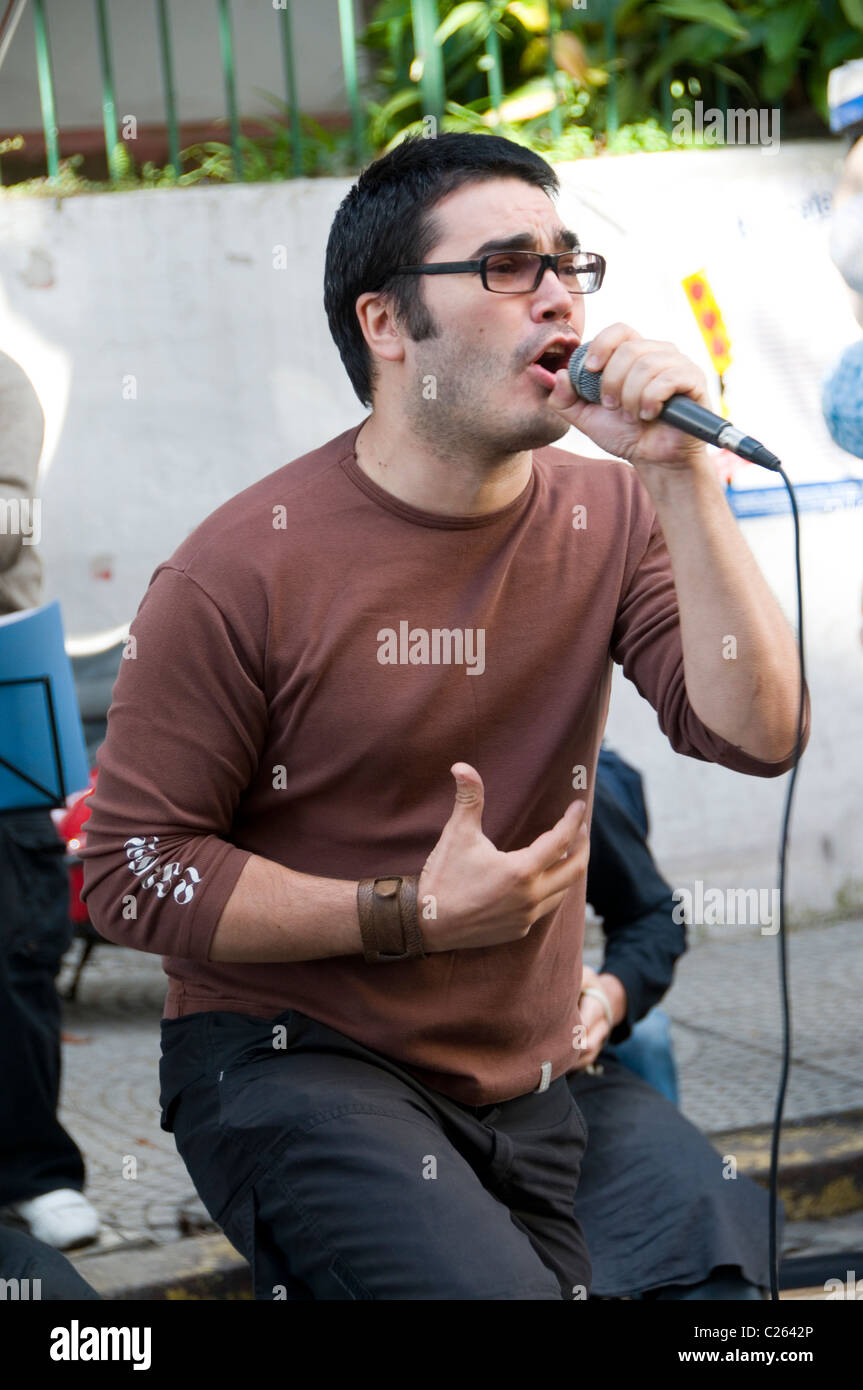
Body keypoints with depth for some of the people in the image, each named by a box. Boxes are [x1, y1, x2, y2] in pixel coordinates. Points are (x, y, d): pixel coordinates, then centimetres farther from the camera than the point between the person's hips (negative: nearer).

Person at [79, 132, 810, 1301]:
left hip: (523, 1089, 6)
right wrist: (412, 915, -18)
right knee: (489, 1289, -28)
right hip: (293, 1064, -6)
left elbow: (755, 737, -12)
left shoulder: (608, 516, 0)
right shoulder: (247, 571, -15)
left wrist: (680, 477, -19)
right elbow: (132, 872, -13)